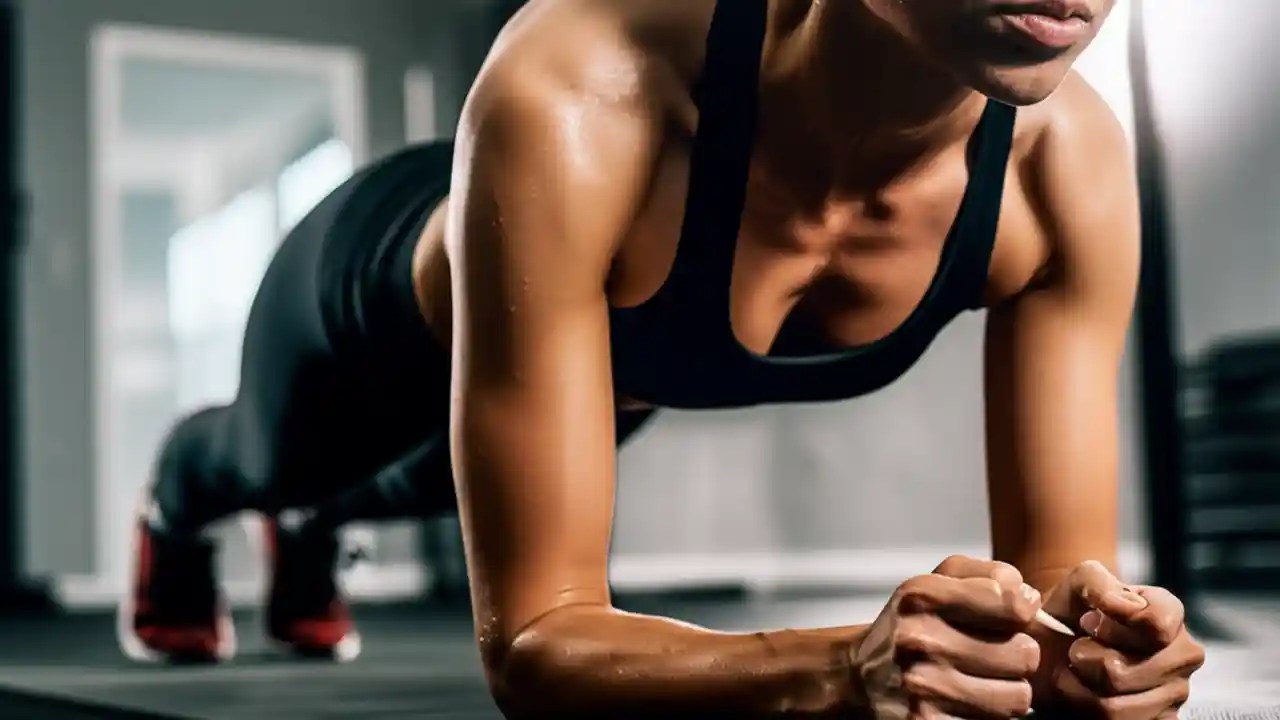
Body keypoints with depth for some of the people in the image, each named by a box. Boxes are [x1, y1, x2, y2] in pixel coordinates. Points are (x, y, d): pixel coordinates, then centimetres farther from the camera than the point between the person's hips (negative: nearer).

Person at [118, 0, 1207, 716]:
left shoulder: (1072, 165, -38)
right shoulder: (574, 105, -52)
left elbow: (1051, 579, -30)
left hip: (625, 359, 4)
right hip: (390, 301, -3)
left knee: (433, 487, 38)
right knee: (272, 463, 34)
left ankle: (309, 536, 76)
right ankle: (175, 502, 73)